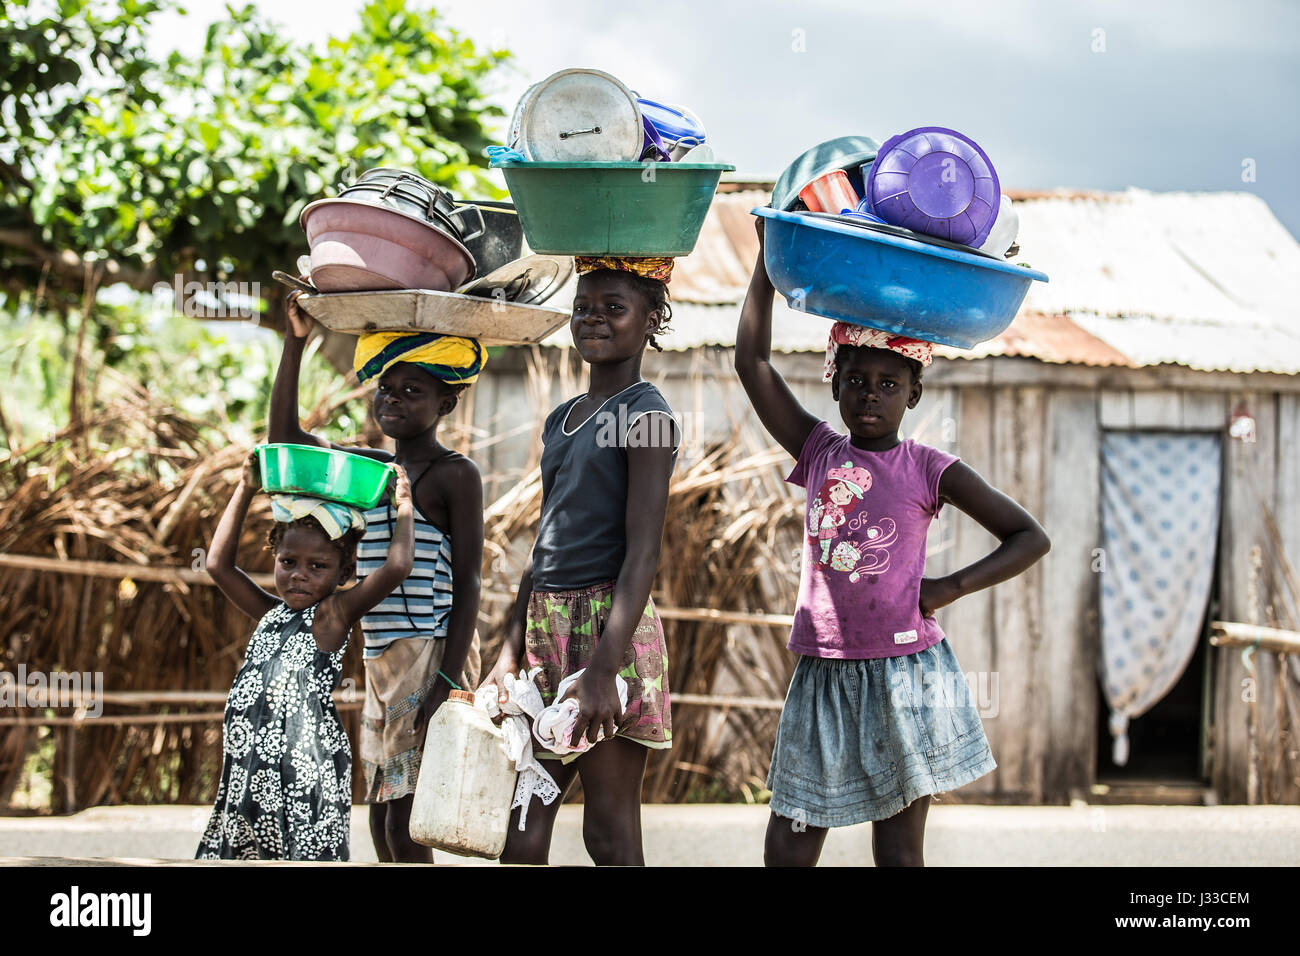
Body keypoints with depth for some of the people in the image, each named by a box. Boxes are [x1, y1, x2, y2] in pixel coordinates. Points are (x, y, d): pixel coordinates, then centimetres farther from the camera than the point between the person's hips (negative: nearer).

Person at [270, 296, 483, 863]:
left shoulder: (455, 476, -6)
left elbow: (467, 584, -11)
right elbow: (286, 437, 18)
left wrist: (447, 682, -19)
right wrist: (296, 341, 10)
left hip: (433, 658, -8)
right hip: (382, 661, 8)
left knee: (405, 825, -13)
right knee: (383, 824, 8)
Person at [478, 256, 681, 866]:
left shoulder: (644, 415, -7)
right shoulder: (561, 420, 17)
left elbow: (643, 552, -14)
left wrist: (603, 668, -22)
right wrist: (510, 653, 13)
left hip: (607, 627, -8)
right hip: (547, 629, 8)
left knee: (611, 836, -3)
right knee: (519, 836, 5)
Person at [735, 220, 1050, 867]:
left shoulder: (928, 469, 0)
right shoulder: (818, 453, 8)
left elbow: (1030, 538, 3)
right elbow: (752, 359, 4)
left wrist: (950, 588, -7)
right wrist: (769, 258, 2)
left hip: (905, 673, -3)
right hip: (823, 674, 3)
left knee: (898, 851, 3)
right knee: (786, 849, 3)